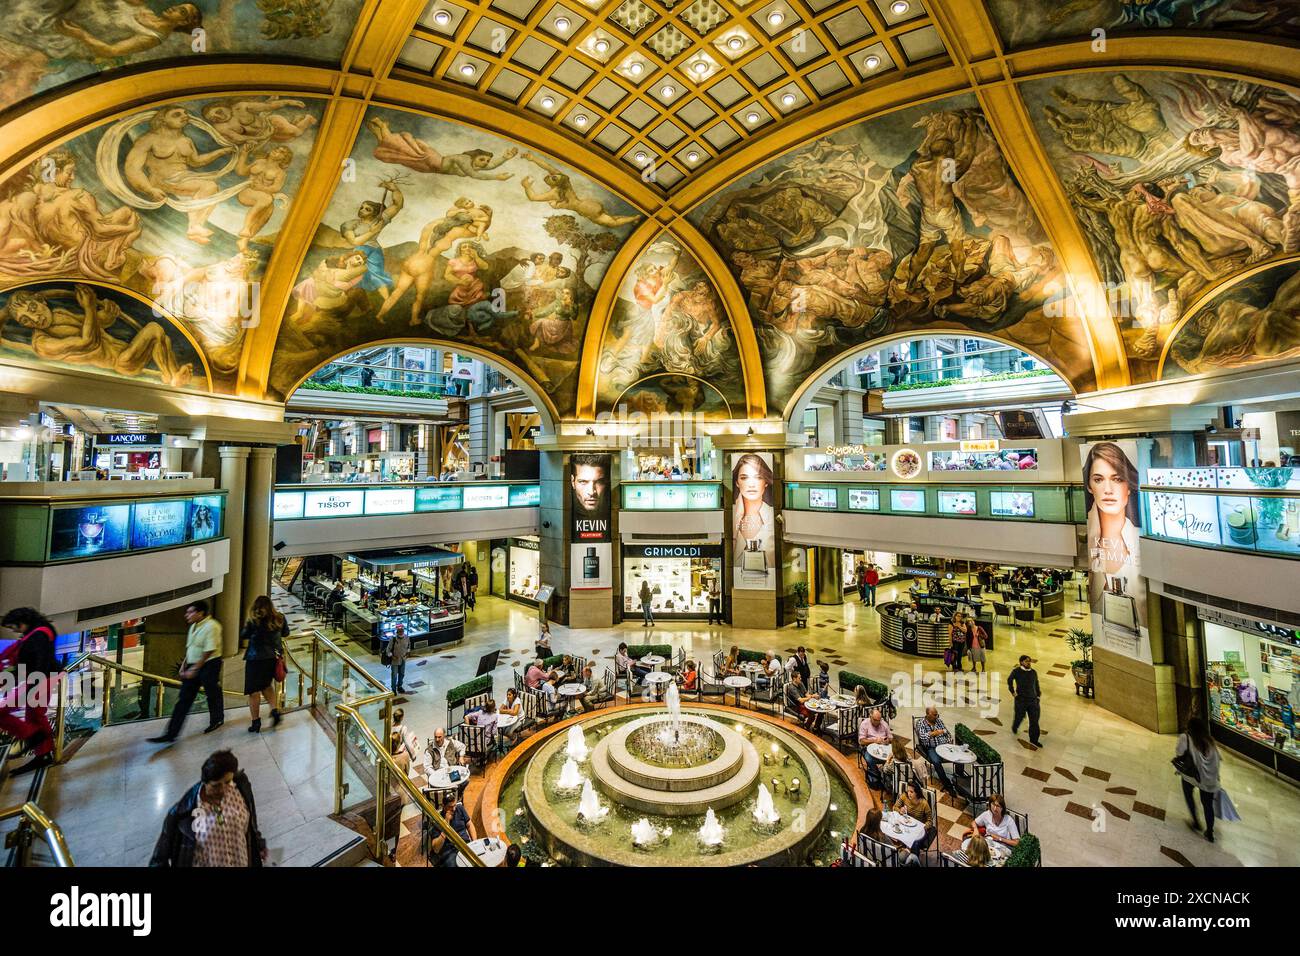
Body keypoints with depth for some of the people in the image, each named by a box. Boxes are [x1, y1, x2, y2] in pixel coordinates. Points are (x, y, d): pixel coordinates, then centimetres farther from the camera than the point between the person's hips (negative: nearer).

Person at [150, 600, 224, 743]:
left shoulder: (211, 626, -18)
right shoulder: (194, 626, 11)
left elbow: (209, 651, -20)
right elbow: (190, 648, 20)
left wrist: (194, 669, -18)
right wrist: (185, 665, 10)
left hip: (209, 664, -8)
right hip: (193, 666, 8)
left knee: (212, 695, 8)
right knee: (183, 699, 6)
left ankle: (217, 720, 29)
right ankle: (171, 733, 9)